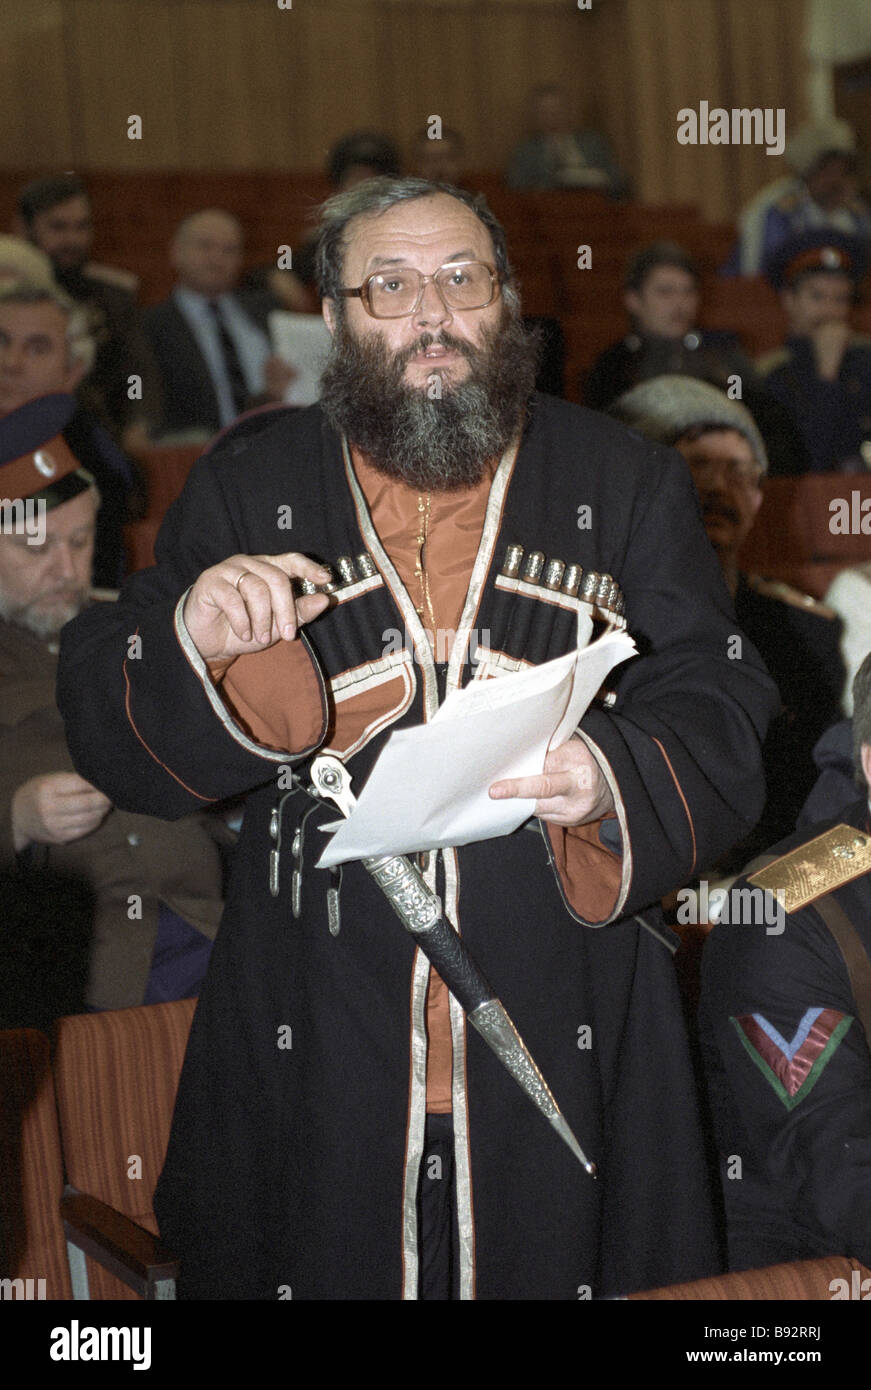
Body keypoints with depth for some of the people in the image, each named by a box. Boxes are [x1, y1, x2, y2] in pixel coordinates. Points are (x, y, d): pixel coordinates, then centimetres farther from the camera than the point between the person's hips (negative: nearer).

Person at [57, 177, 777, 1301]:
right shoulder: (247, 488, 6)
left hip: (562, 1039, 0)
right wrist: (190, 647, -19)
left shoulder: (623, 483, 6)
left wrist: (615, 781, -22)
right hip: (315, 1050, 0)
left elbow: (720, 724, 0)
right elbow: (106, 734, 2)